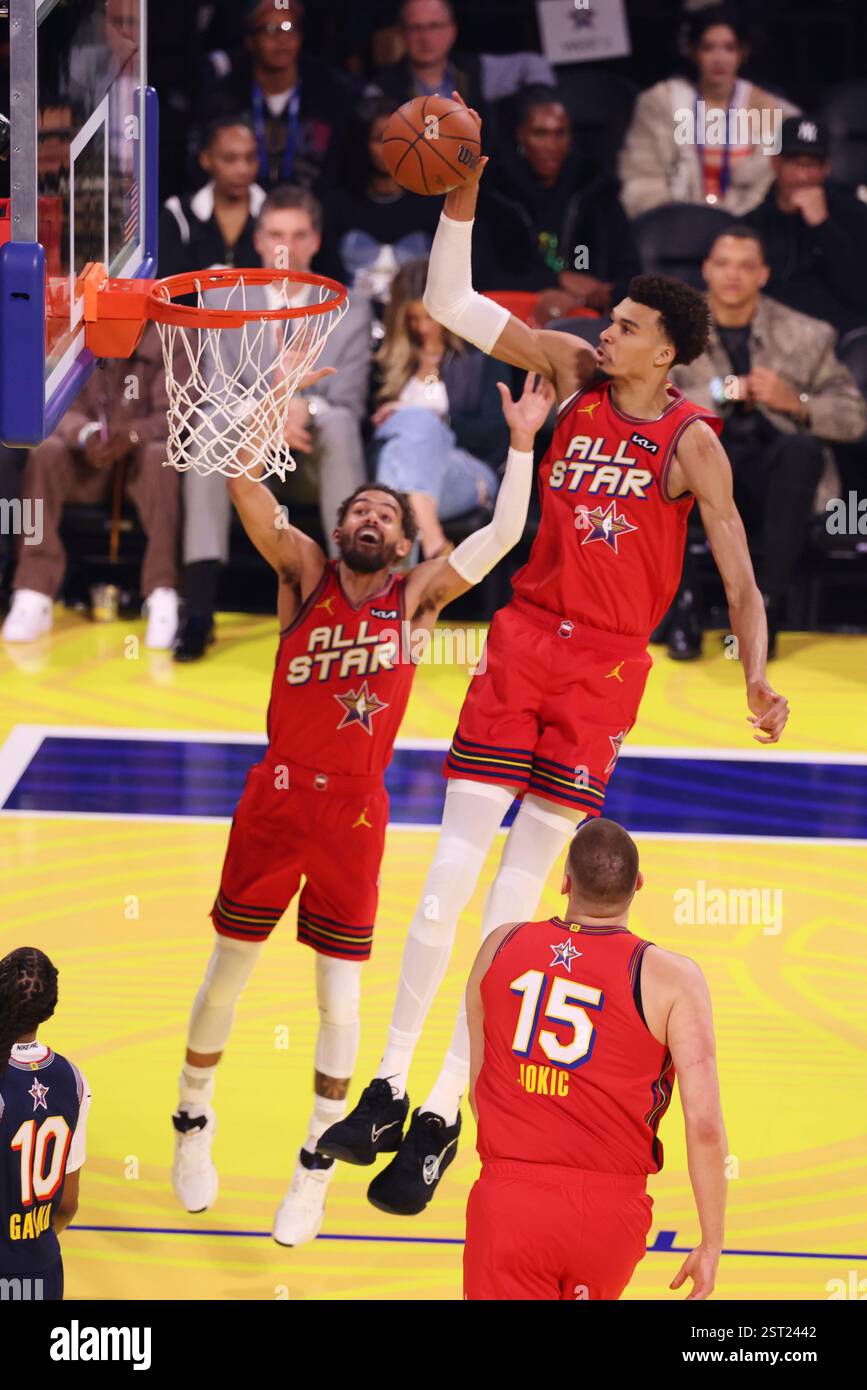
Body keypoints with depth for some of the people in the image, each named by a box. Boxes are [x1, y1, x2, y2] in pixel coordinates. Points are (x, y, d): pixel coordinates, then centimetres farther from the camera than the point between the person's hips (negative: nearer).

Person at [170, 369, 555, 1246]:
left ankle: (317, 1165, 16)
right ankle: (193, 1124, 30)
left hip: (356, 811, 0)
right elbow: (246, 487, -9)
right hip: (276, 797, 0)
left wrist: (522, 441, -3)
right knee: (228, 973, 10)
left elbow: (501, 536, -4)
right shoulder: (305, 575, 2)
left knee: (340, 996, 2)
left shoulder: (416, 599, 4)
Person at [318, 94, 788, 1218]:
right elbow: (451, 302, 3)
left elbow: (740, 584, -8)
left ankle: (444, 1118, 3)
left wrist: (757, 678, -24)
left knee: (518, 896, -3)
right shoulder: (573, 371, 3)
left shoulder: (693, 445, -7)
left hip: (606, 664, -3)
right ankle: (389, 1089, 7)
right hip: (523, 639, 3)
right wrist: (462, 196, -10)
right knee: (451, 874, -1)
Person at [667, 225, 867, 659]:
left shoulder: (806, 336, 6)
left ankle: (766, 606, -27)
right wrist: (719, 393, -18)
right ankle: (684, 606, -25)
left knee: (804, 449, -33)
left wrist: (796, 402, -14)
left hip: (769, 479, 0)